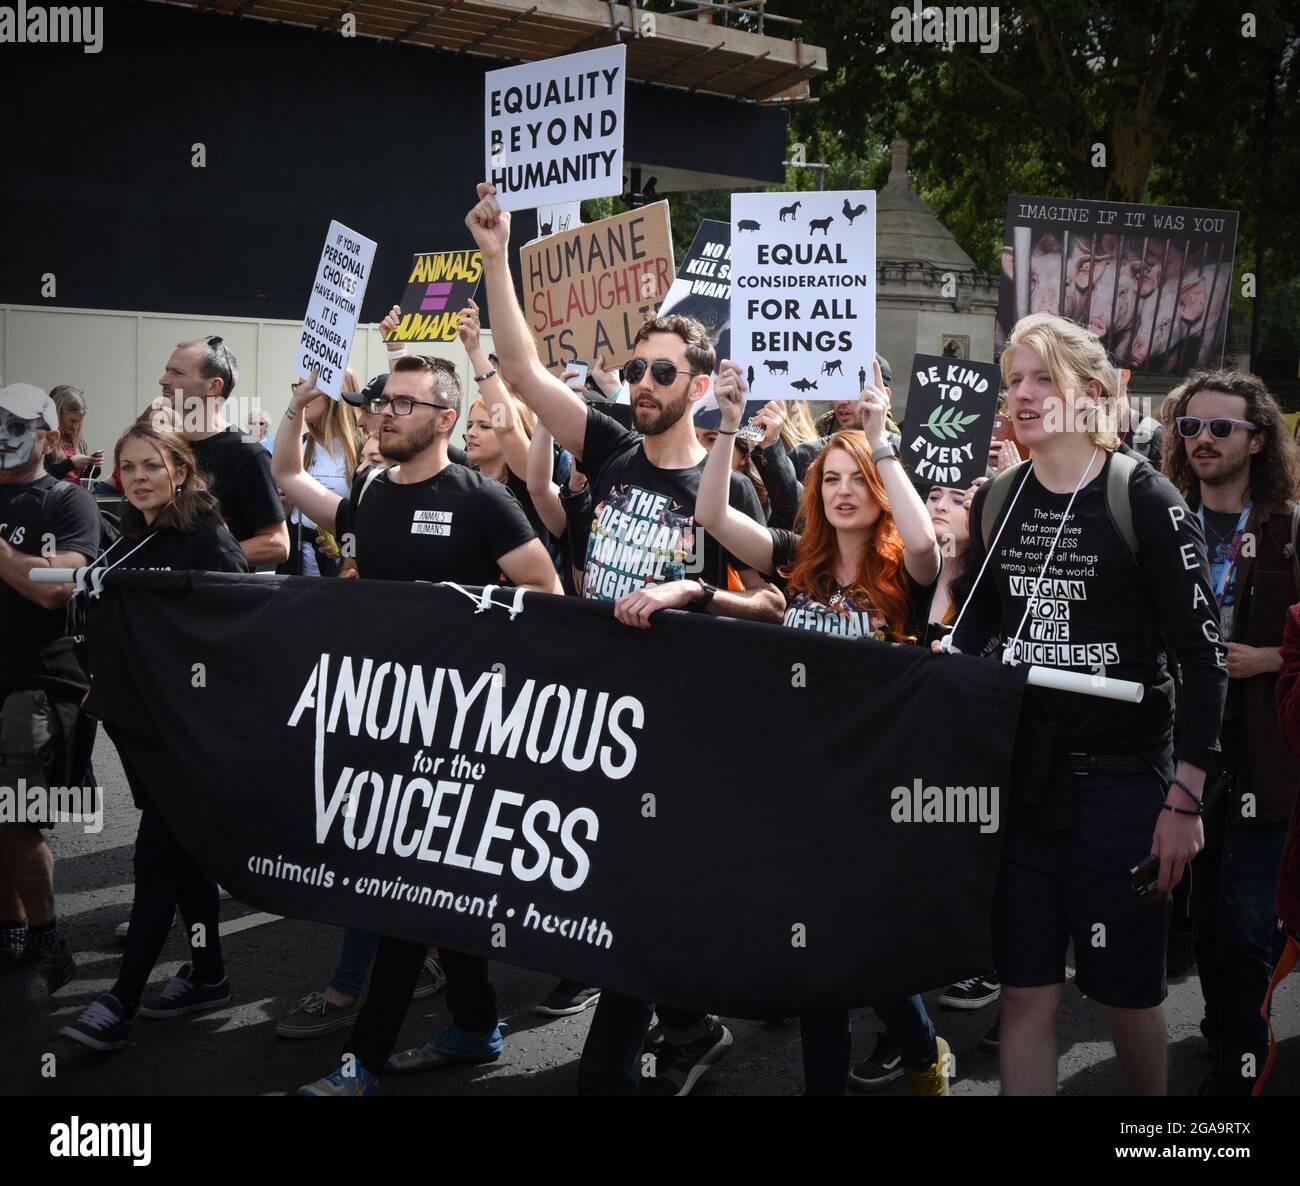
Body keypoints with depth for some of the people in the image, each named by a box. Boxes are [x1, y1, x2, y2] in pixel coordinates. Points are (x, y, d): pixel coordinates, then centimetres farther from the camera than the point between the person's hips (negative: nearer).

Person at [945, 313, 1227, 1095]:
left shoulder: (1146, 501, -9)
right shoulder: (995, 502, 6)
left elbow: (1203, 656, -9)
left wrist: (1185, 799, -12)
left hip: (1122, 782, -4)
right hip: (1021, 778, 4)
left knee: (1127, 989, 10)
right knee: (1026, 992, 8)